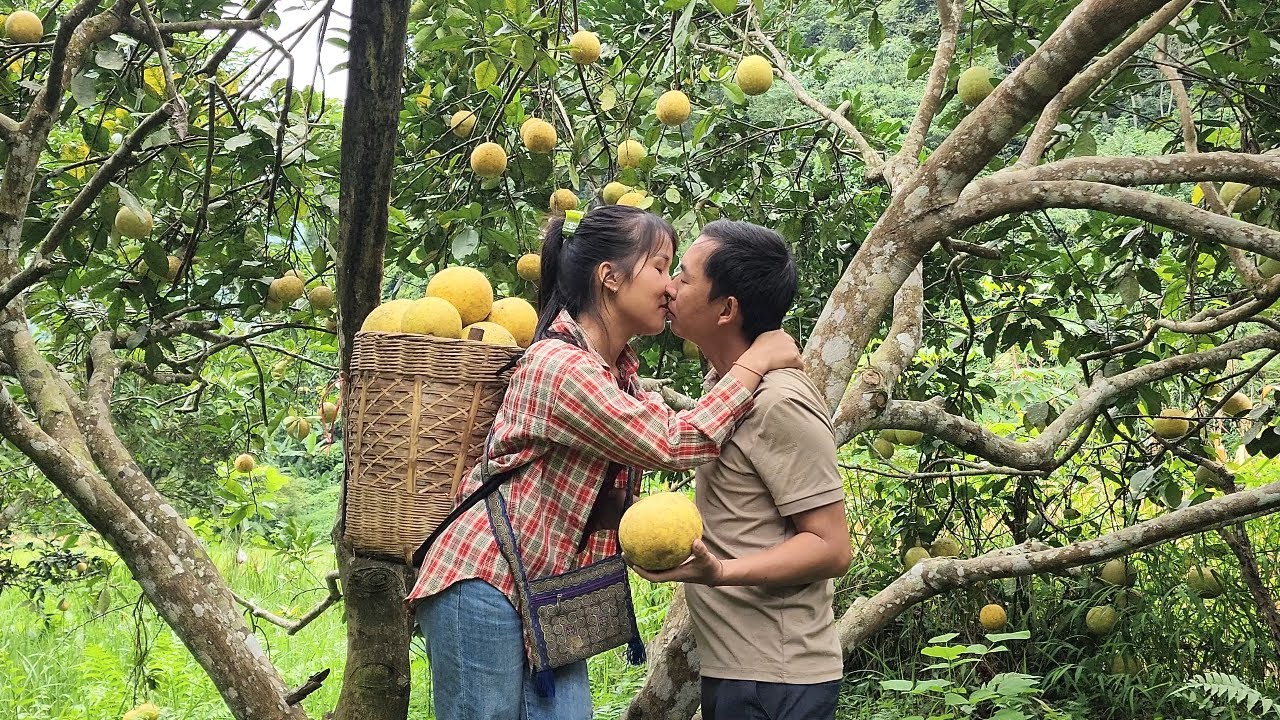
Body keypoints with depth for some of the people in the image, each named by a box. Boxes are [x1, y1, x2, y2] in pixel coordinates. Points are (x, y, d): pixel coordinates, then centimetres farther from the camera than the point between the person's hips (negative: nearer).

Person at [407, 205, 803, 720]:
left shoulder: (619, 371, 11)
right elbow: (674, 445, -22)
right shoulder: (559, 366, -20)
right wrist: (755, 362, -15)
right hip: (483, 586, -9)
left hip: (548, 599, 9)